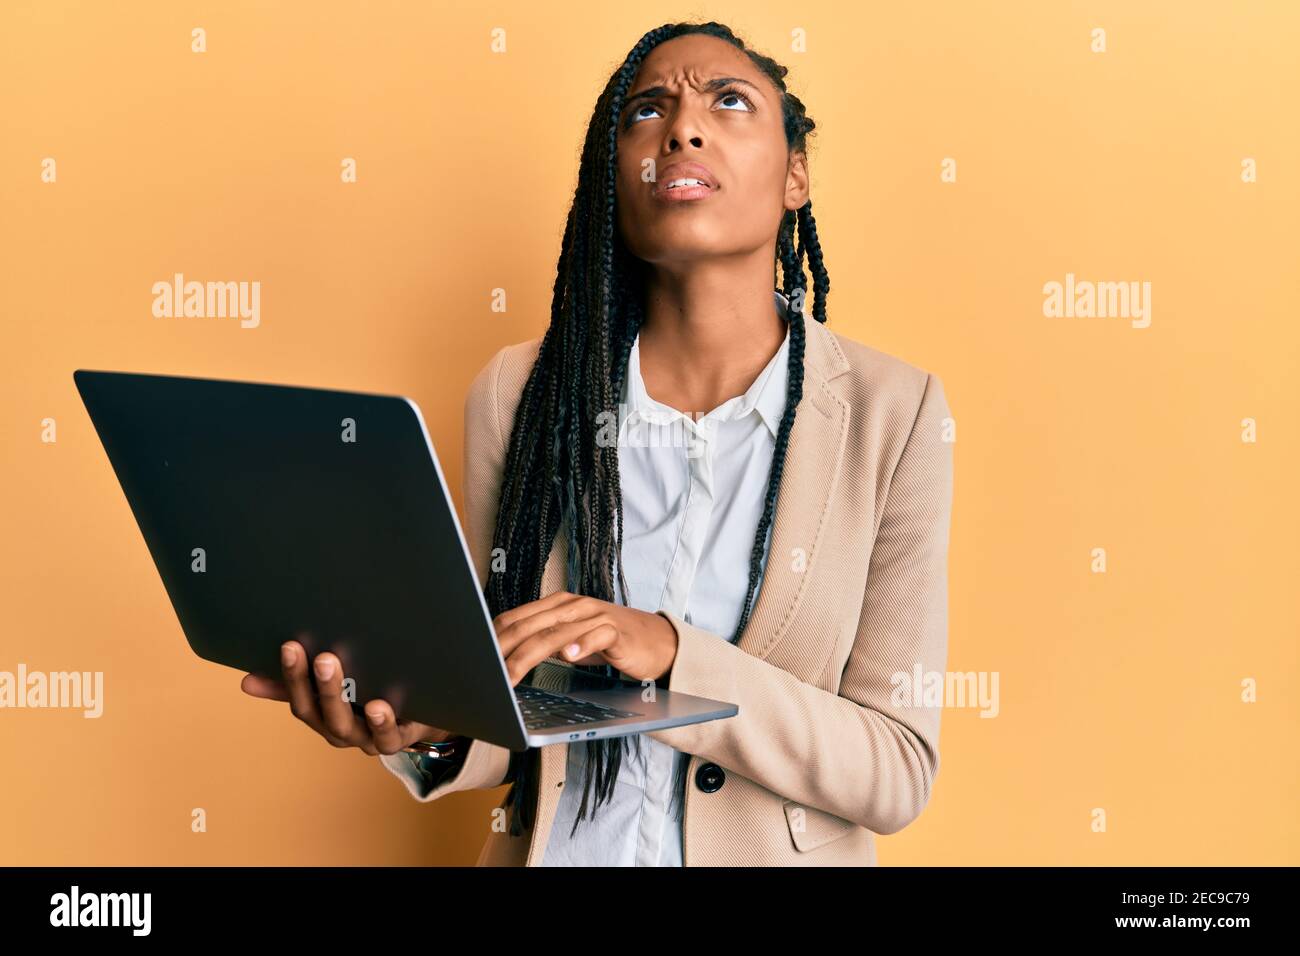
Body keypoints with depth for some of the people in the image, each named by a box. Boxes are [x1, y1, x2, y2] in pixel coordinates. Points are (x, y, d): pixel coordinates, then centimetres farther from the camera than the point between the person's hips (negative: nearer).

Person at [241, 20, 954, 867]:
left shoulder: (895, 415, -9)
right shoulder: (517, 394, -4)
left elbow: (899, 773, -10)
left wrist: (671, 654, -22)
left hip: (775, 851, -1)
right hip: (552, 847, 2)